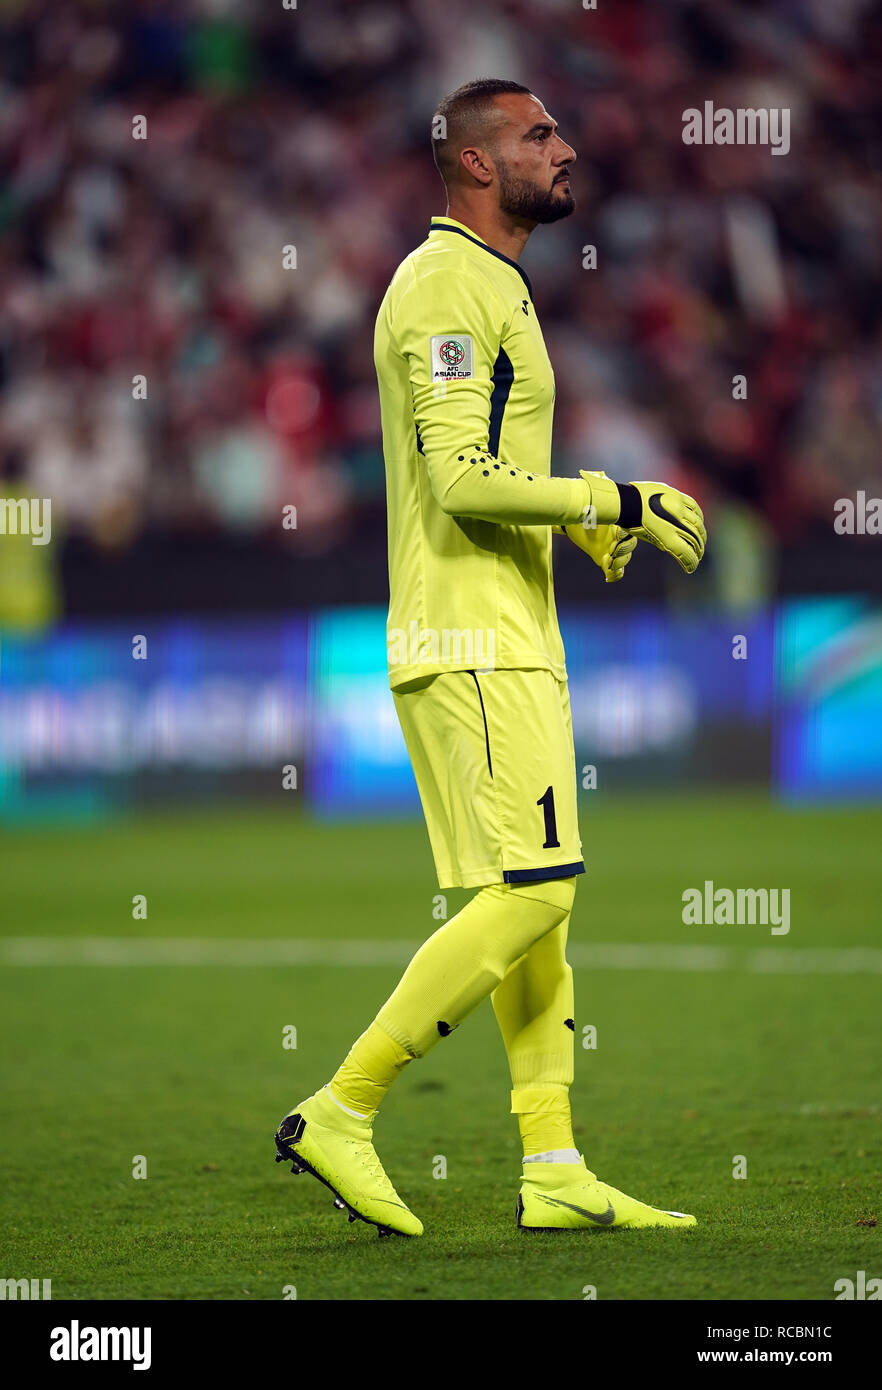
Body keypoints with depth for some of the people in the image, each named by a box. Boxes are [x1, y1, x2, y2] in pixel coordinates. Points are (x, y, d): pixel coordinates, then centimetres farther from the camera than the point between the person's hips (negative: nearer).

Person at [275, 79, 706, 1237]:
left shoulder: (485, 287, 20)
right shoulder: (450, 287, -12)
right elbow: (462, 479, -21)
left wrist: (582, 517, 14)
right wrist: (615, 502, -16)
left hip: (510, 644, 10)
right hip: (474, 648, -10)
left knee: (536, 901, 8)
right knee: (528, 893, -13)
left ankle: (554, 1172, 8)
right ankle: (341, 1114, -8)